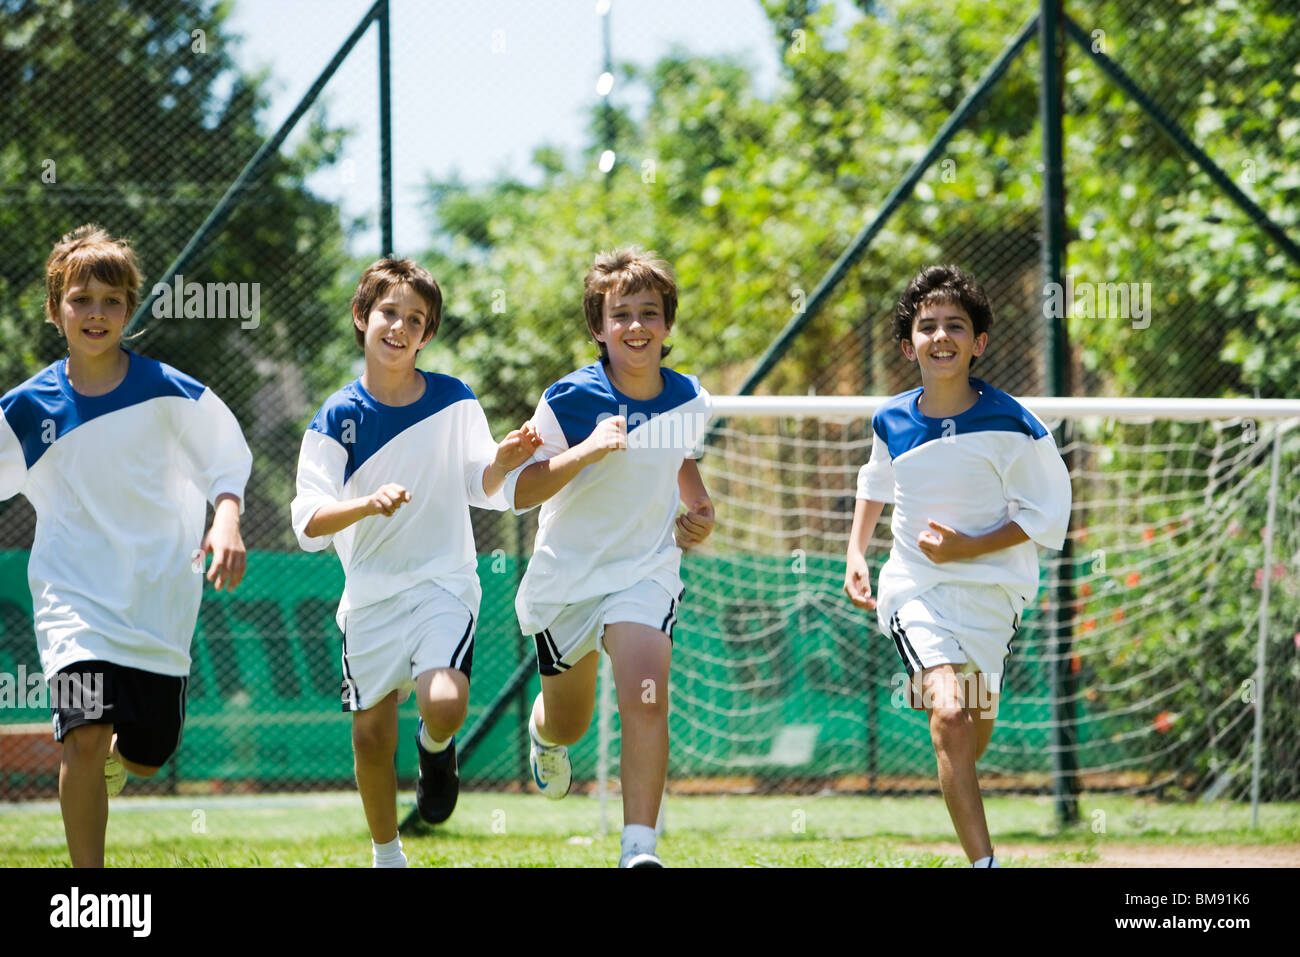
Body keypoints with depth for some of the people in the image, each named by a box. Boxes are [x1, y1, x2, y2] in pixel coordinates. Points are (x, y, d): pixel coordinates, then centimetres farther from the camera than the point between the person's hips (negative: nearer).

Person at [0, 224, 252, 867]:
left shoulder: (167, 392, -5)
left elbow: (226, 459, 5)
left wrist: (227, 521, -12)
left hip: (159, 594, 1)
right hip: (73, 592, -1)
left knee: (146, 756, 4)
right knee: (83, 735, -20)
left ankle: (107, 763, 44)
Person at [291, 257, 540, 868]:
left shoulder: (455, 401, -1)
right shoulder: (338, 419, -5)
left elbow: (484, 491, 6)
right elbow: (309, 521, -13)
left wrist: (502, 461, -16)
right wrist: (368, 504, -31)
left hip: (444, 583, -1)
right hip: (371, 594, 1)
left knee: (444, 706, -25)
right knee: (371, 734, 5)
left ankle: (436, 748, 13)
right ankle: (386, 856, 28)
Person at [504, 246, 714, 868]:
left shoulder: (690, 402, -2)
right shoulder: (569, 400, -15)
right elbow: (519, 492, -19)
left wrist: (699, 513, 4)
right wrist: (587, 450, -31)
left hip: (646, 573, 1)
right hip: (566, 577, -1)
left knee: (647, 702, -25)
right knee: (567, 725, 17)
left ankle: (639, 848, -24)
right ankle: (543, 734, 57)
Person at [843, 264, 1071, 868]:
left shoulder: (1011, 426, -10)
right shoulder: (891, 422, 1)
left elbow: (1046, 517, -5)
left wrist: (967, 547, -16)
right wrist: (856, 553, 13)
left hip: (991, 586, 0)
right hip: (916, 587, 0)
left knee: (973, 738, 9)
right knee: (949, 717, -22)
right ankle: (982, 860, -26)